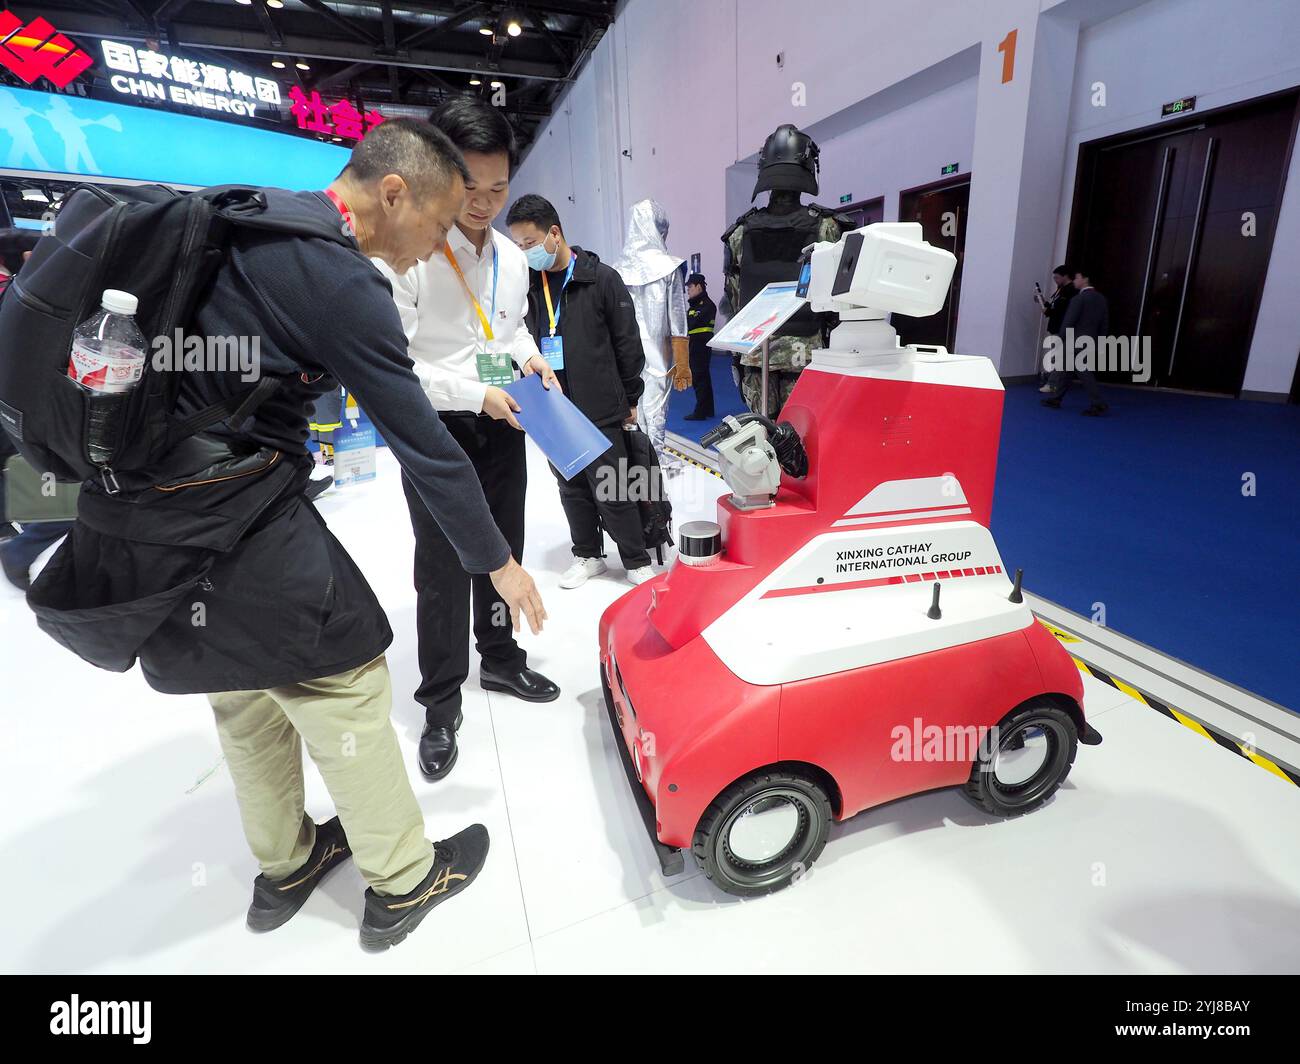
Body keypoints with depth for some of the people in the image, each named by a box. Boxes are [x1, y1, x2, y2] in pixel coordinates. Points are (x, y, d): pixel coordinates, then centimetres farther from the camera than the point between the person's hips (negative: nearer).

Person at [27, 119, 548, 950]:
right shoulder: (342, 278, -16)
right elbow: (421, 443, -16)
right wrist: (498, 561, -5)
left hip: (139, 502, 9)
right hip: (229, 519, -9)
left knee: (248, 689, 21)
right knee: (344, 686, 4)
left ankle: (285, 866, 41)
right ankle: (404, 883, 24)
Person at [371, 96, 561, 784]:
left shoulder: (512, 256, 7)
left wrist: (529, 356, 1)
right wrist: (475, 393, -21)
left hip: (502, 426, 6)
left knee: (502, 555, 15)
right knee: (442, 571, 0)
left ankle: (499, 658, 36)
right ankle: (441, 701, 18)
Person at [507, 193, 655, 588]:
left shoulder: (601, 278, -4)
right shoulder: (526, 284, 8)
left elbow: (627, 342, -2)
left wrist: (629, 398, 0)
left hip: (600, 408, -4)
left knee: (611, 488, 0)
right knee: (571, 487, 13)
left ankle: (637, 559, 16)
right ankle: (587, 555, 29)